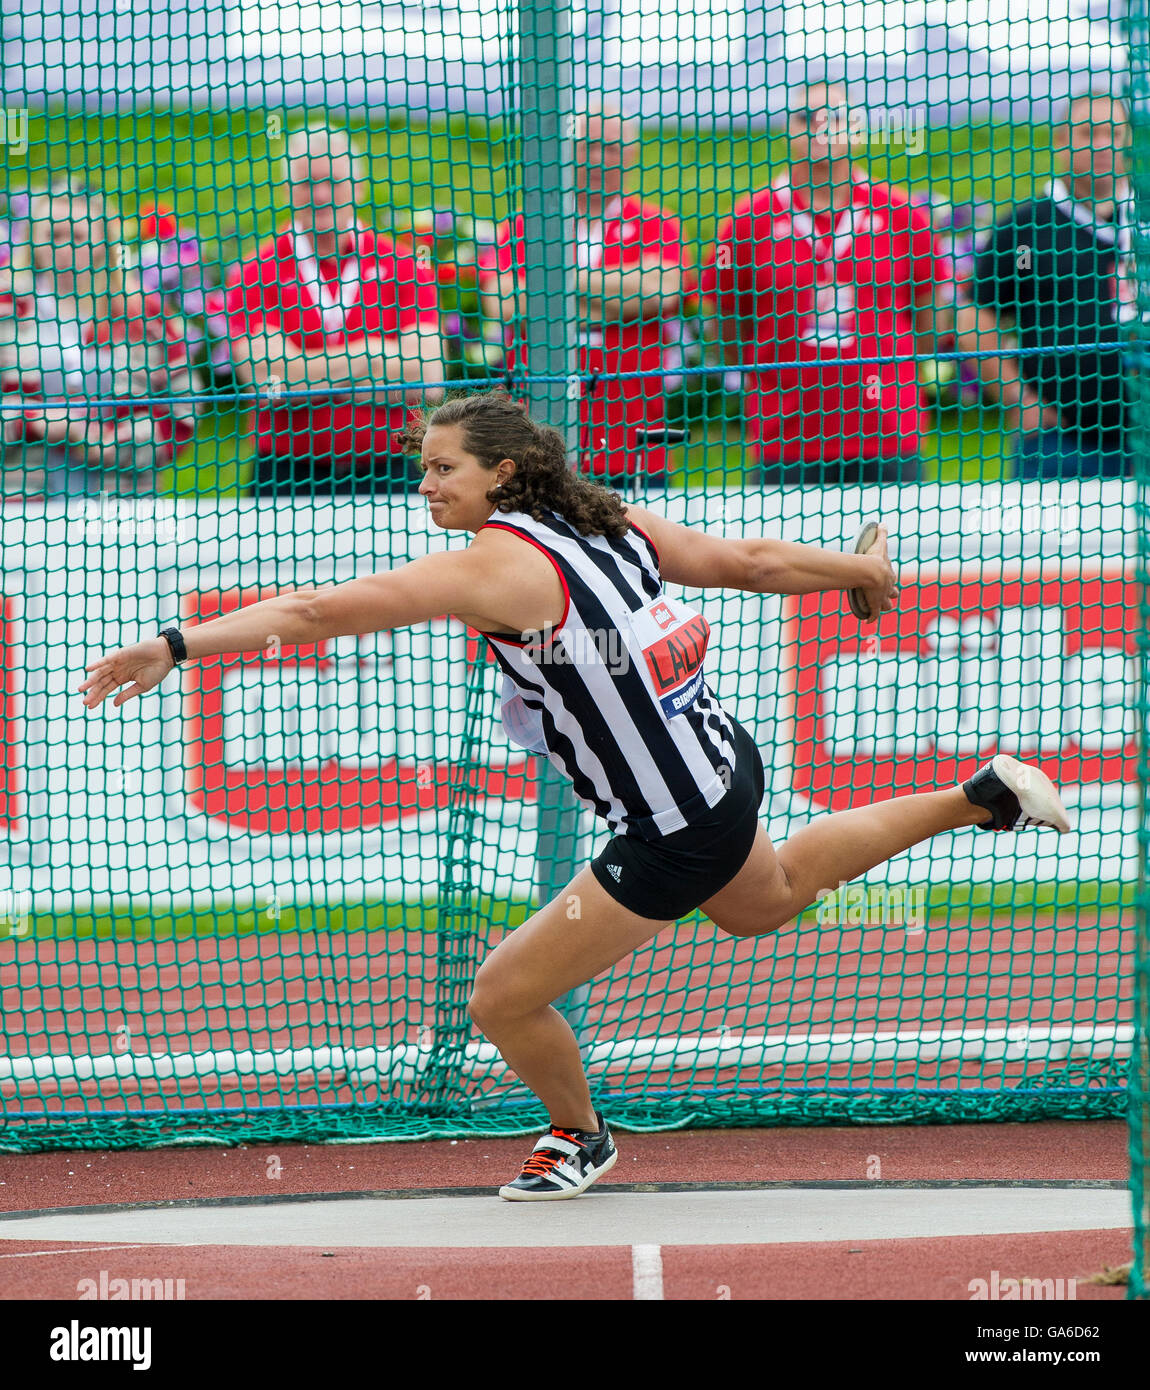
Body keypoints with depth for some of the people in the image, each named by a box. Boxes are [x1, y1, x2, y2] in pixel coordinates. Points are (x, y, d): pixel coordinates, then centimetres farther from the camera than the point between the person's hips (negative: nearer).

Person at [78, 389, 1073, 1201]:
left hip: (675, 837, -9)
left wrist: (179, 646, -33)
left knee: (505, 999, 2)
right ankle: (983, 800, 50)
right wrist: (864, 568, 28)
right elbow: (754, 560, 10)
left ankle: (580, 1137, 28)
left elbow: (325, 611, -31)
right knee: (763, 901, 42)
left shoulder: (499, 566, -24)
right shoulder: (613, 523, -1)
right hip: (728, 764, 9)